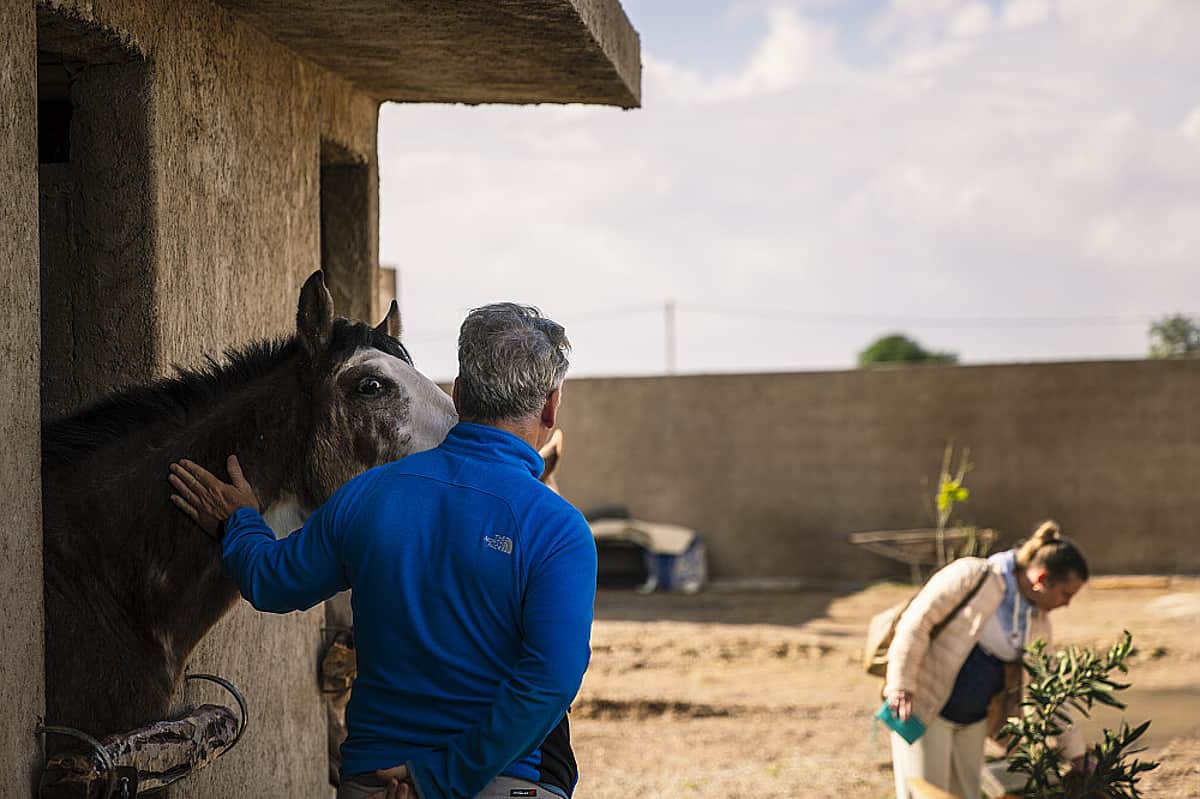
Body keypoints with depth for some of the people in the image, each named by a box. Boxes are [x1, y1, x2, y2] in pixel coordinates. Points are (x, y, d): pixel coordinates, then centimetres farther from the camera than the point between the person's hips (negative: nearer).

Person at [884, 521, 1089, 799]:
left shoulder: (1038, 623, 5)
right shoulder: (973, 576, -16)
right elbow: (915, 621, -19)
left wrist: (1076, 753, 13)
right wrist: (900, 687, -24)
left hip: (973, 721, 7)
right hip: (922, 707, -7)